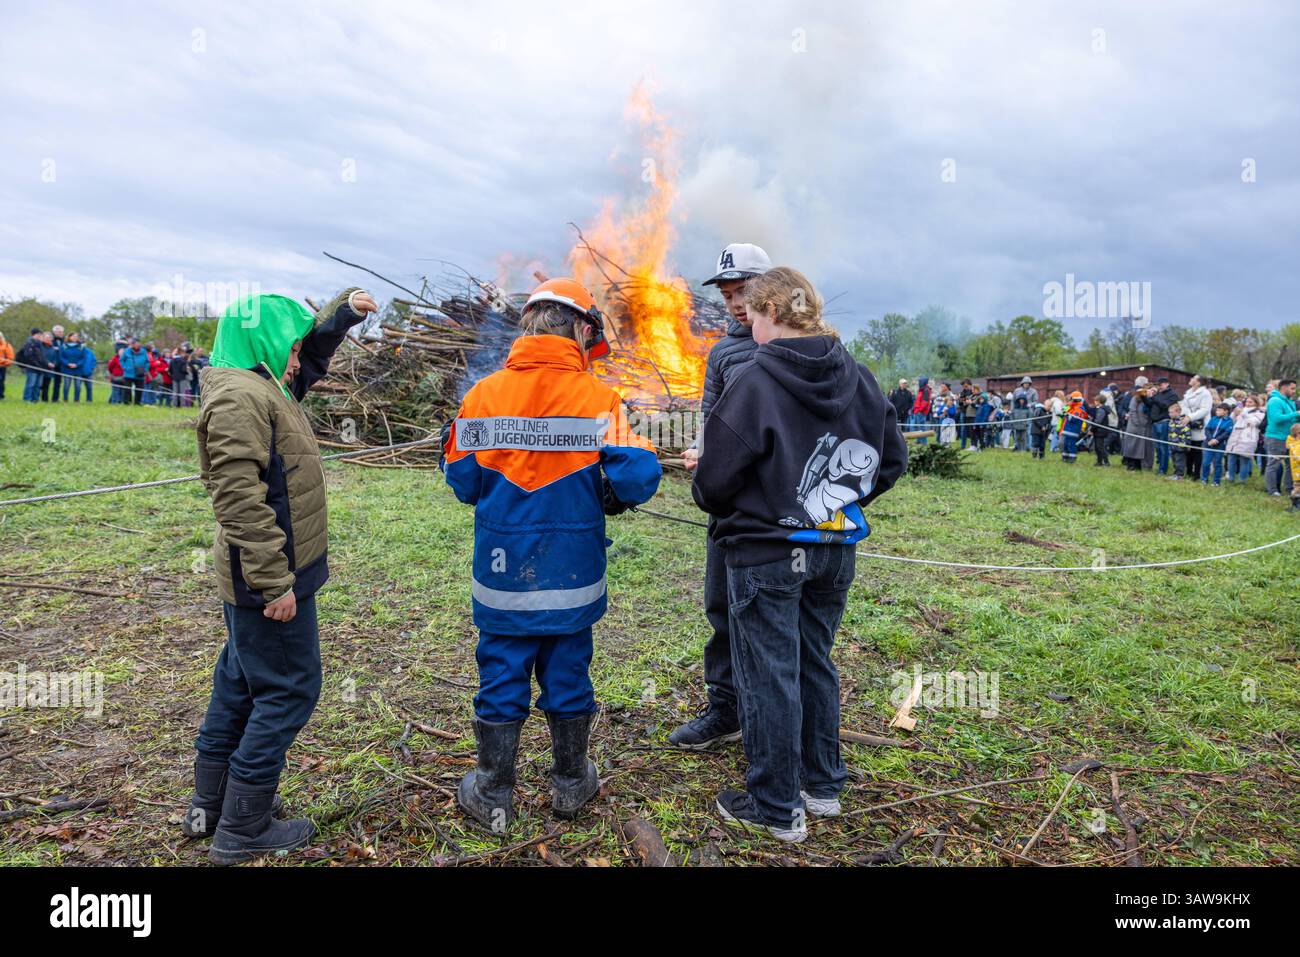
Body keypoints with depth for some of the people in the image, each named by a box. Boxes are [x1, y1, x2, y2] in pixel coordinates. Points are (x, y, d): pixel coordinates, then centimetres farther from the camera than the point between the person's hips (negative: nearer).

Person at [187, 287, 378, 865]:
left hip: (258, 579, 10)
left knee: (240, 686, 19)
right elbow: (241, 499, -26)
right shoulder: (240, 396, -19)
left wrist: (343, 312, 18)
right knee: (287, 692, 0)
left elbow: (311, 355, 32)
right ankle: (242, 830, 12)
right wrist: (275, 583, -26)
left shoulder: (264, 388, 12)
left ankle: (209, 806, 34)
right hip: (270, 579, -10)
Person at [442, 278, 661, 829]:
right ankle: (570, 785, 33)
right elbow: (638, 474, -17)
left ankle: (492, 796, 27)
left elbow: (461, 481, 0)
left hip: (502, 571, 1)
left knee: (501, 676, 13)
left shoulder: (484, 394, -5)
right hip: (571, 574, -1)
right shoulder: (597, 398, -10)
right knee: (567, 675, 15)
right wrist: (612, 495, 5)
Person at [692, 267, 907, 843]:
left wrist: (706, 497, 6)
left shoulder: (754, 382, -17)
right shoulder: (855, 376, 2)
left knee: (768, 676, 6)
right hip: (835, 551, 7)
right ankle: (823, 784, 35)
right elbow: (893, 458, 9)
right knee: (815, 665, 20)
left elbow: (716, 478, -16)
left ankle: (776, 808, 20)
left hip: (765, 553, -6)